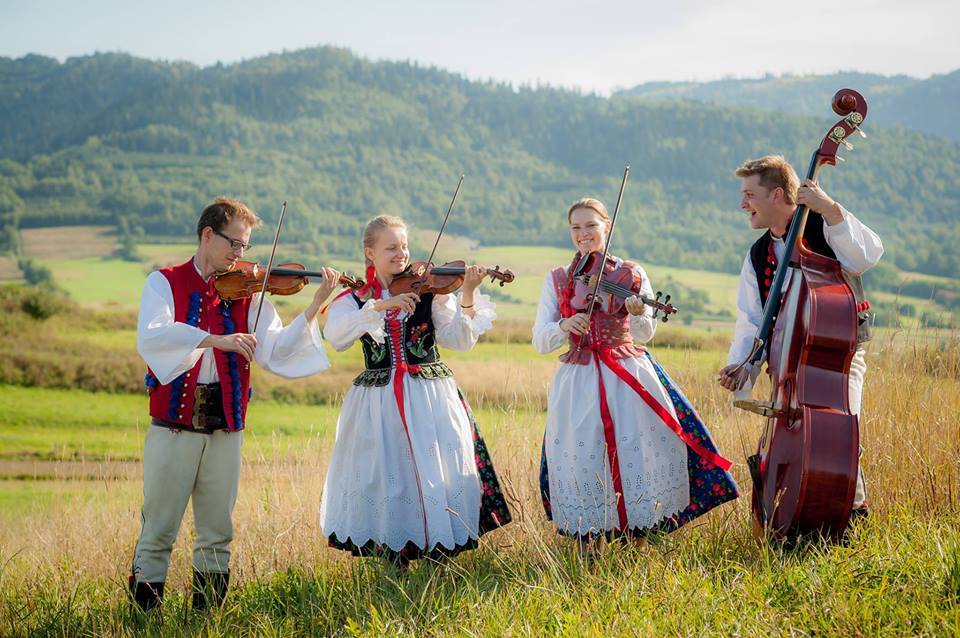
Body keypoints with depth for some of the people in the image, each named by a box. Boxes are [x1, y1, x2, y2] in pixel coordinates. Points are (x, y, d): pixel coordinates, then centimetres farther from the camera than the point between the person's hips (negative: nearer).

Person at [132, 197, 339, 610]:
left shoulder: (246, 292, 10)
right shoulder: (165, 282, 2)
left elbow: (276, 352, -1)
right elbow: (150, 336, -17)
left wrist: (315, 306, -12)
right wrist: (216, 340, -28)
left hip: (225, 427, 3)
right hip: (174, 425, -3)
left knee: (217, 533, 8)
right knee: (158, 531, 0)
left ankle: (206, 614, 17)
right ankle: (144, 614, 8)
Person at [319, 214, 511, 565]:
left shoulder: (429, 292, 3)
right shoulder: (353, 300, 4)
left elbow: (459, 339, -8)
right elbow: (335, 337, -16)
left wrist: (467, 296, -23)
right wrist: (380, 305, -24)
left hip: (431, 399, 0)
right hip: (378, 402, 0)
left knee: (437, 476, -3)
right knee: (384, 480, 0)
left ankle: (438, 555, 12)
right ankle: (392, 555, 16)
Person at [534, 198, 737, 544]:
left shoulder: (630, 274, 5)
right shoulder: (557, 280, 7)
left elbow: (644, 335, -7)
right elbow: (540, 341, -1)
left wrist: (639, 313, -30)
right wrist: (564, 326, -22)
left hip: (629, 381, 0)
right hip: (578, 384, 0)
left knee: (637, 453, -7)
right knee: (582, 460, -5)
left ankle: (639, 532, 7)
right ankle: (588, 540, 9)